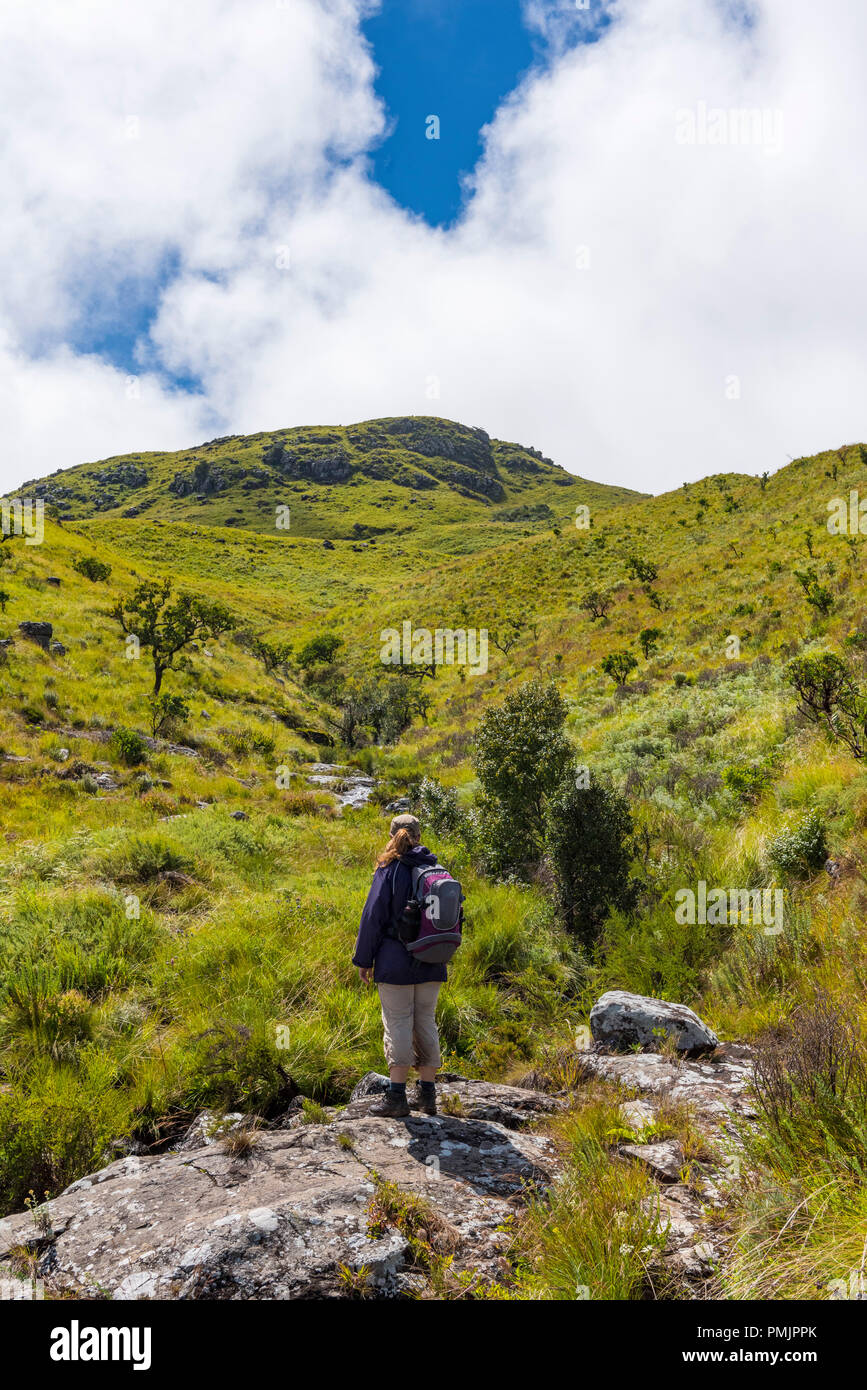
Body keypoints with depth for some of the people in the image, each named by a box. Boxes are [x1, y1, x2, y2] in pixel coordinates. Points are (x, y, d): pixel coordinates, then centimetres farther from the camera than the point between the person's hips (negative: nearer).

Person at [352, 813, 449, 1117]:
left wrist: (364, 959, -2)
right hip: (431, 964, 5)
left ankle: (396, 1096, 3)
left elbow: (373, 917, -9)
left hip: (396, 961, -5)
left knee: (398, 1024, 1)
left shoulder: (389, 870, -8)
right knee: (426, 1022, 12)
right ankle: (427, 1094, 18)